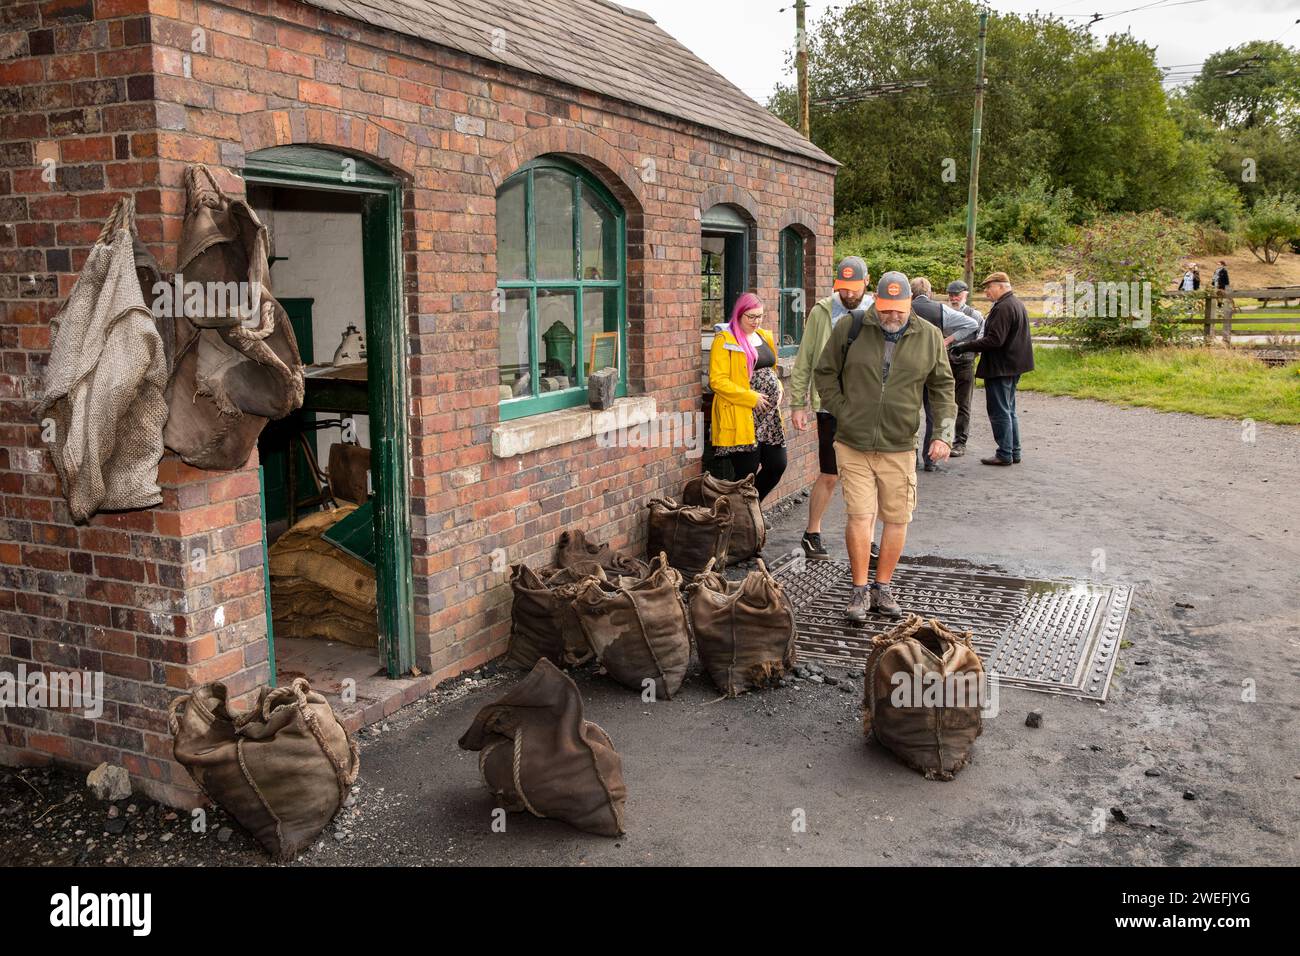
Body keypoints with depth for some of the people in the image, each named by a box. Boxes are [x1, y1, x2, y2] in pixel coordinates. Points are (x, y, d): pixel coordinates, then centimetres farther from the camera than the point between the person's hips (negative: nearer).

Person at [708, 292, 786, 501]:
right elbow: (717, 381, -15)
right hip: (742, 417, -7)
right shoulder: (724, 340, -8)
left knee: (777, 465, 8)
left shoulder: (765, 337, 16)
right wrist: (751, 397, -18)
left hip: (769, 415, 8)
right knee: (747, 474, -3)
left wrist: (778, 390, 6)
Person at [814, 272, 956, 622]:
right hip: (854, 444, -2)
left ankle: (882, 587, 21)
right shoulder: (850, 330, -1)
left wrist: (944, 433, 0)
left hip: (899, 447, 2)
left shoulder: (929, 337, 4)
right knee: (859, 515, -5)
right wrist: (842, 412, -1)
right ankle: (860, 590, 7)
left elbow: (942, 388, 9)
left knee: (897, 519, 6)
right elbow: (825, 373, 8)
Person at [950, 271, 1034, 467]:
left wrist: (965, 347, -20)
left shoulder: (1003, 308, -19)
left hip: (1000, 368, -10)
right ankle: (1014, 452, 22)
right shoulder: (1018, 304, 14)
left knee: (1000, 412, -3)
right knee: (1009, 410, 16)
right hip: (1014, 366, 10)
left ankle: (1005, 454, 1)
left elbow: (994, 340, -25)